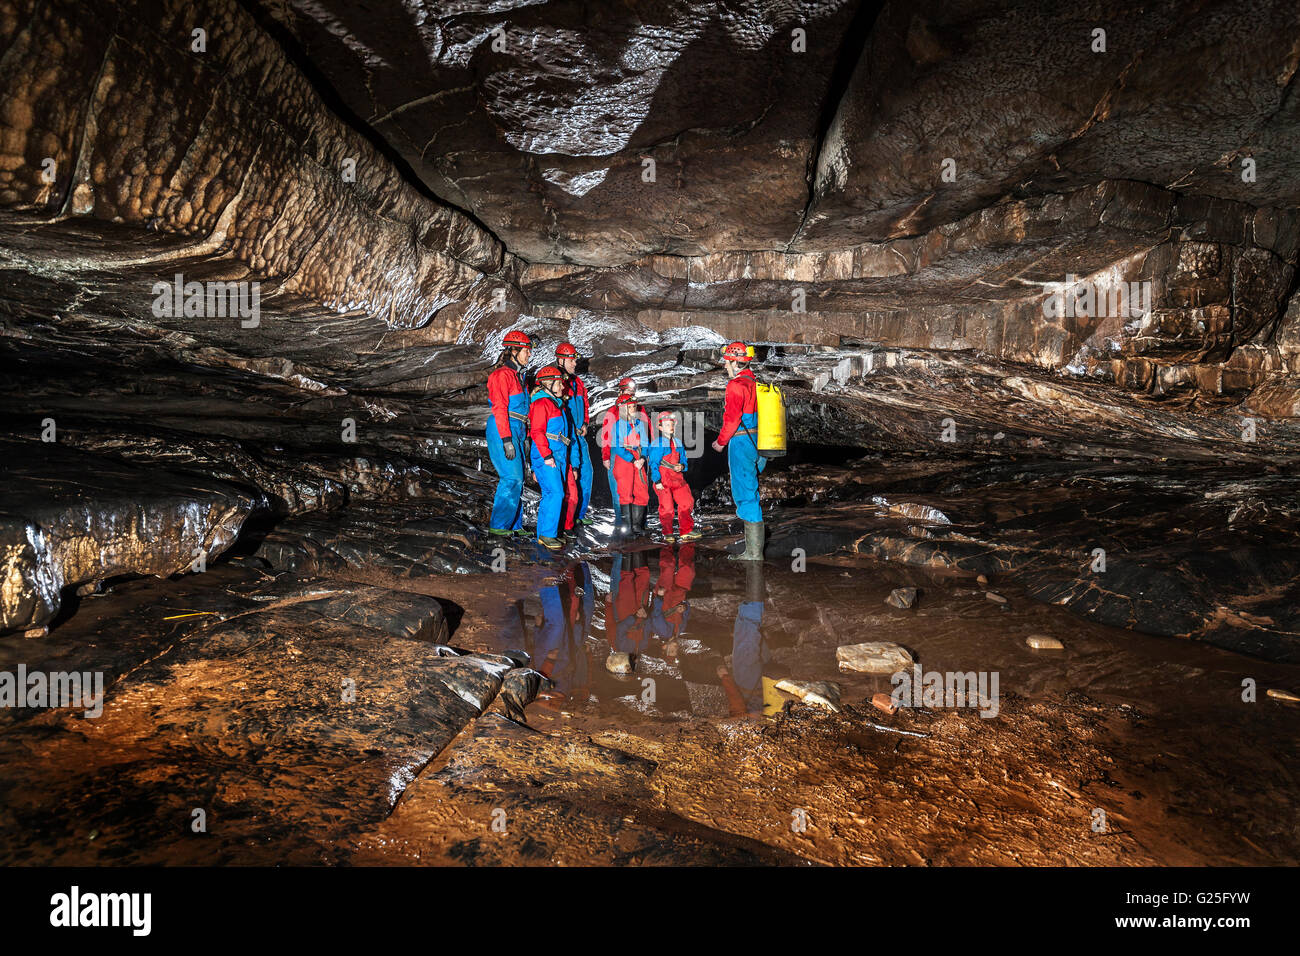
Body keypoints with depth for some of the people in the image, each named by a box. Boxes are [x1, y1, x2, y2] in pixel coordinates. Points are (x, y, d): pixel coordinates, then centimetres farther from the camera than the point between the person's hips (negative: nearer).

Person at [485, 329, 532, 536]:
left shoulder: (517, 375, 19)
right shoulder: (502, 374, -10)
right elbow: (499, 409, -17)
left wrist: (524, 436, 21)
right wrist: (506, 440, -22)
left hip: (516, 432, 9)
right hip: (502, 431, -9)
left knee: (517, 479, 9)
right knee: (512, 478, -12)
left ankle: (515, 525, 15)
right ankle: (497, 525, -6)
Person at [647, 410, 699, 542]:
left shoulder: (677, 442, 12)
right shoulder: (657, 443, -8)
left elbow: (683, 460, 19)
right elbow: (653, 463, -11)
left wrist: (681, 466, -5)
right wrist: (657, 481, -16)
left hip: (677, 478, 6)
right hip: (663, 479, -6)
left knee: (687, 502, 1)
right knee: (666, 507, -4)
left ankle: (686, 531, 12)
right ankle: (667, 534, 13)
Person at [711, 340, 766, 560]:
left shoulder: (736, 385, -15)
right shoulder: (754, 383, 14)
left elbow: (732, 419, -18)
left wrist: (721, 442, -4)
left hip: (741, 443, -9)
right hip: (755, 441, 9)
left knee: (746, 496, -5)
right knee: (748, 493, 19)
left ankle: (754, 553, -1)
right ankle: (753, 549, 27)